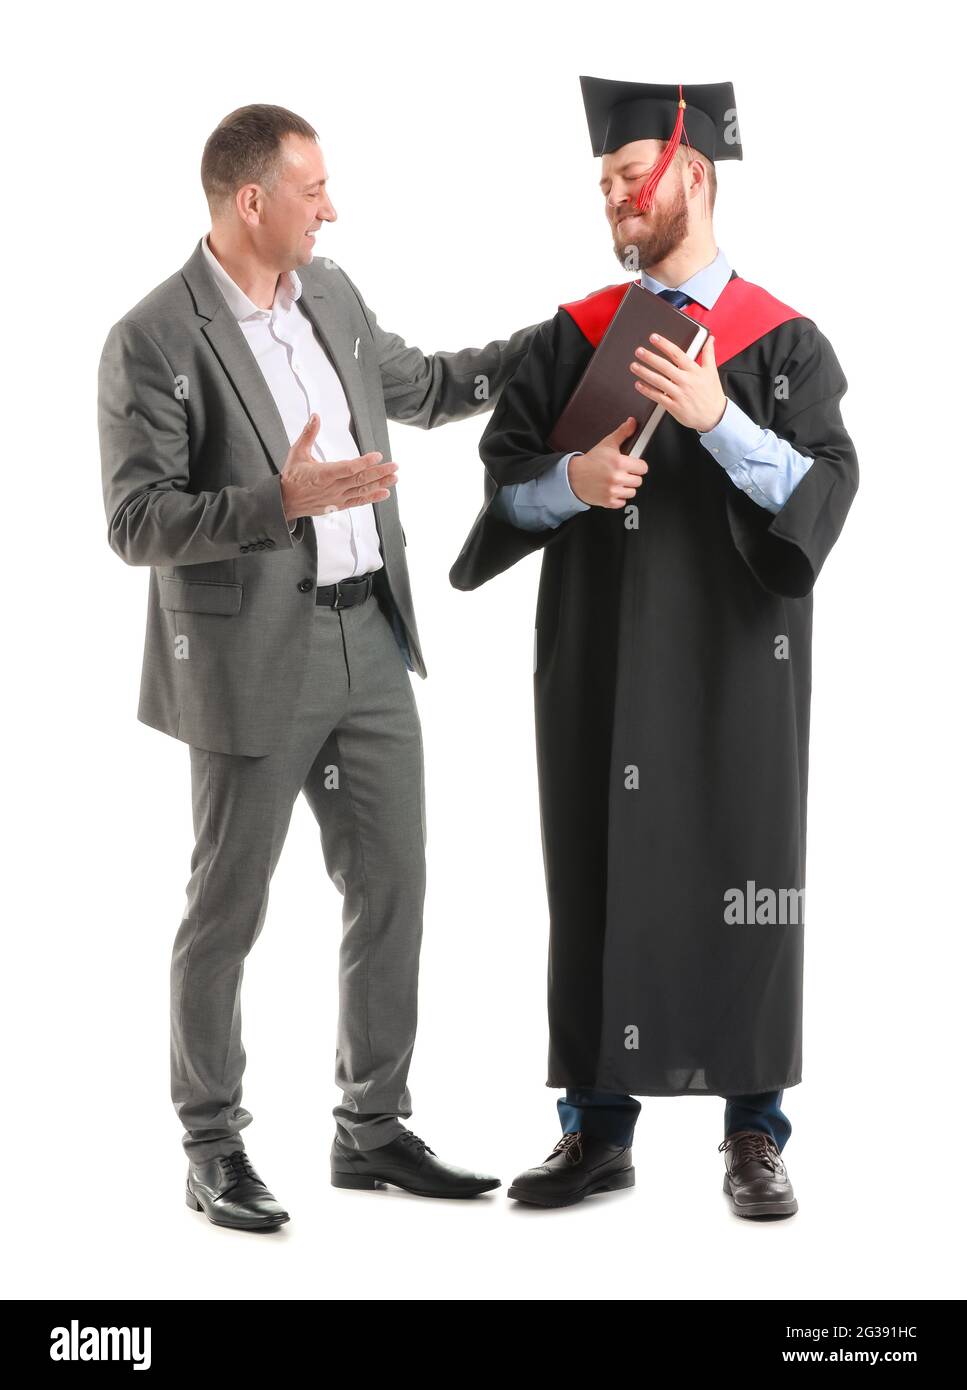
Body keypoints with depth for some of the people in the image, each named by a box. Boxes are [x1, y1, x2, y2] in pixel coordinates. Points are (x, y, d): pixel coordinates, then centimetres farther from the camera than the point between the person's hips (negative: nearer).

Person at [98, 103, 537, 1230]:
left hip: (368, 643, 7)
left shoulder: (330, 294, 8)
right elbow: (135, 521, -17)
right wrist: (281, 501, -28)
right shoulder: (153, 343, -15)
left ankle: (371, 1129, 24)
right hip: (252, 666, -7)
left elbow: (421, 386, 24)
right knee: (228, 910, 6)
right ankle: (213, 1148, 20)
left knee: (391, 892, 11)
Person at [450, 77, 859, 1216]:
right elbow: (504, 478, 5)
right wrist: (572, 481, -16)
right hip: (601, 657, 2)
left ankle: (754, 1134, 11)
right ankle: (599, 1129, 14)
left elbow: (823, 490, -10)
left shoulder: (782, 342, 0)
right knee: (600, 879, 5)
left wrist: (717, 418, -24)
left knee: (739, 879, 1)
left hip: (736, 654, -2)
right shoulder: (575, 336, 8)